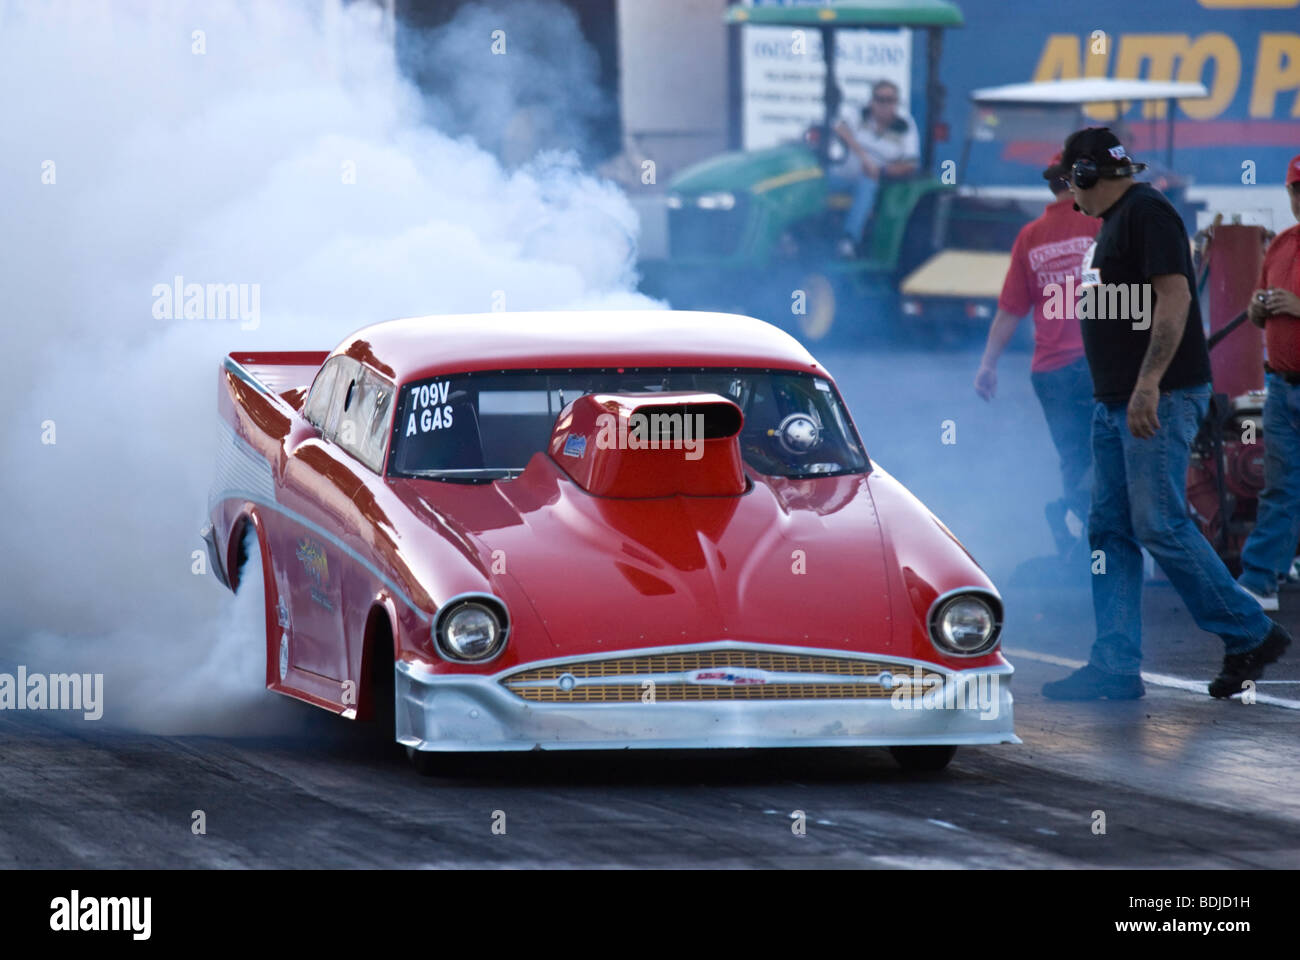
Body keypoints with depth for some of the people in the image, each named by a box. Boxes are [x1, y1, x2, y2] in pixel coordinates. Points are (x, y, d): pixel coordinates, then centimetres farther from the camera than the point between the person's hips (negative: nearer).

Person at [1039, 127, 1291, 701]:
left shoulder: (1146, 211, -10)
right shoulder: (1115, 221, 20)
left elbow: (1175, 296, -20)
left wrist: (1148, 385, -26)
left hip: (1160, 399, -10)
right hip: (1115, 403, 10)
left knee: (1160, 526, -11)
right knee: (1110, 532, 5)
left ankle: (1250, 635, 0)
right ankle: (1115, 666, 3)